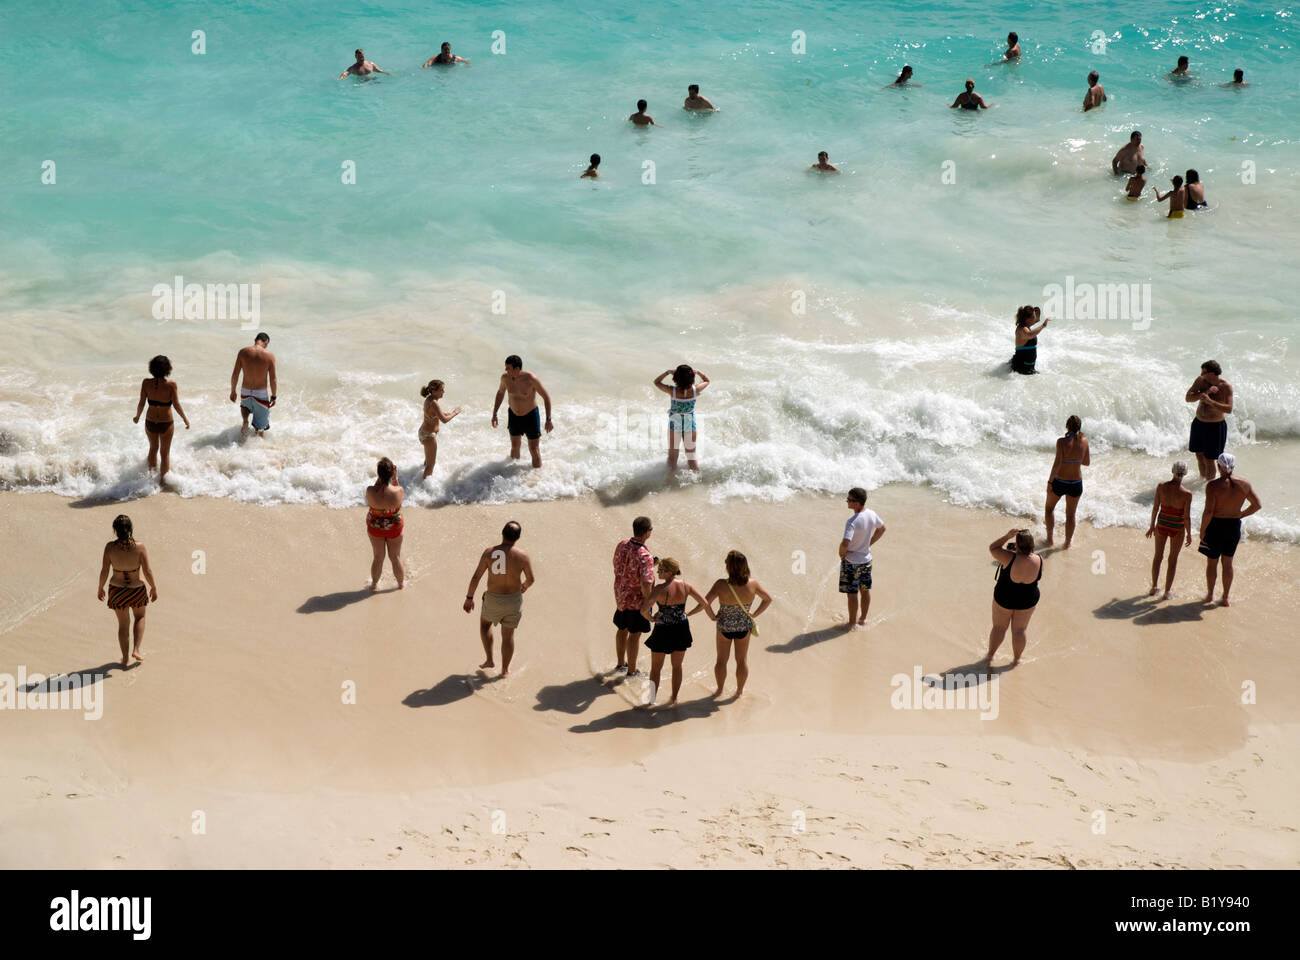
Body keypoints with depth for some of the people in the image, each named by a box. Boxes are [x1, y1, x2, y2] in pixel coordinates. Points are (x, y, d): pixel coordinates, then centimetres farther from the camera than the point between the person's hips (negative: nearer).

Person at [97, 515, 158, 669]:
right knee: (140, 617, 29)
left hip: (117, 590, 1)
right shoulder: (140, 547, -20)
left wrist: (100, 588, 6)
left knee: (123, 624, 19)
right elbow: (148, 571, -15)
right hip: (137, 590, -1)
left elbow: (104, 571, -10)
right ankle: (136, 650, 19)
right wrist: (154, 588, 1)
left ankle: (126, 659, 28)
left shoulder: (110, 547, -17)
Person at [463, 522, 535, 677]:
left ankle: (489, 660, 28)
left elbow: (476, 577, -10)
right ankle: (505, 670, 30)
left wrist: (469, 598, 3)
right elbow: (531, 579, -1)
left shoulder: (489, 552, -14)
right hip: (514, 600, 0)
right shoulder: (522, 556, -15)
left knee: (485, 623, 30)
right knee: (508, 635, 18)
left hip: (493, 600, 0)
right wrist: (525, 586, 23)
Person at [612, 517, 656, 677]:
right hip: (637, 599, -7)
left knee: (622, 629, 23)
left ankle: (621, 664, 40)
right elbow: (645, 584, -35)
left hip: (621, 595, 7)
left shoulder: (622, 545, -8)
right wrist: (648, 601, -14)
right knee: (635, 634, 9)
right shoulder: (645, 556, -31)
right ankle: (631, 671, 22)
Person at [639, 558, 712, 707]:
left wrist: (651, 618, -10)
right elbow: (704, 603, -4)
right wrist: (712, 616, 15)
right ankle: (674, 699, 28)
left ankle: (652, 700, 22)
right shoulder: (686, 586, -11)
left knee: (656, 667, 16)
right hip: (681, 630, 4)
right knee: (677, 666, 21)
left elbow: (644, 610, -32)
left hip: (663, 632, -4)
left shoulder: (660, 589, -25)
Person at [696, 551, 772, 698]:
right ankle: (739, 691, 34)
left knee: (721, 660, 21)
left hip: (725, 627, -2)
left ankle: (719, 690, 36)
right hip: (744, 626, 2)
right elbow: (768, 599, -5)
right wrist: (755, 615, 3)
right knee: (742, 660, 21)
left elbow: (705, 602, -31)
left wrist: (713, 617, -15)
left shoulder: (721, 585, -28)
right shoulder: (752, 584, -18)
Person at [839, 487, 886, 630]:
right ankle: (863, 619, 33)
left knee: (852, 593, 7)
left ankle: (852, 623, 18)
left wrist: (841, 554, -15)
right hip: (866, 559, 7)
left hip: (852, 562, -7)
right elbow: (882, 529, 12)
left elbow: (845, 543, -36)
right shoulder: (872, 515, -6)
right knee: (865, 590, 19)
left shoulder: (852, 522, -29)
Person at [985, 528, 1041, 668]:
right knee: (1019, 630, 22)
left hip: (1004, 599, -2)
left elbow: (992, 548, -19)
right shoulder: (1038, 560, -21)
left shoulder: (1011, 558, -33)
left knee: (999, 627, 21)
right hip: (1028, 601, 2)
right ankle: (1016, 659, 38)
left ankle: (990, 655, 38)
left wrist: (1007, 535, -25)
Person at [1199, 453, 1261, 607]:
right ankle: (1225, 598, 24)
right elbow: (1257, 505, 3)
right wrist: (1240, 516, 14)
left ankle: (1210, 594, 32)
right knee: (1227, 563, 18)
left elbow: (1208, 512, -22)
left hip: (1216, 526, -4)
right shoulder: (1244, 484, -5)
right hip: (1235, 526, 4)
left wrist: (1202, 531, -10)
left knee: (1212, 562, 16)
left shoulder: (1213, 486, -19)